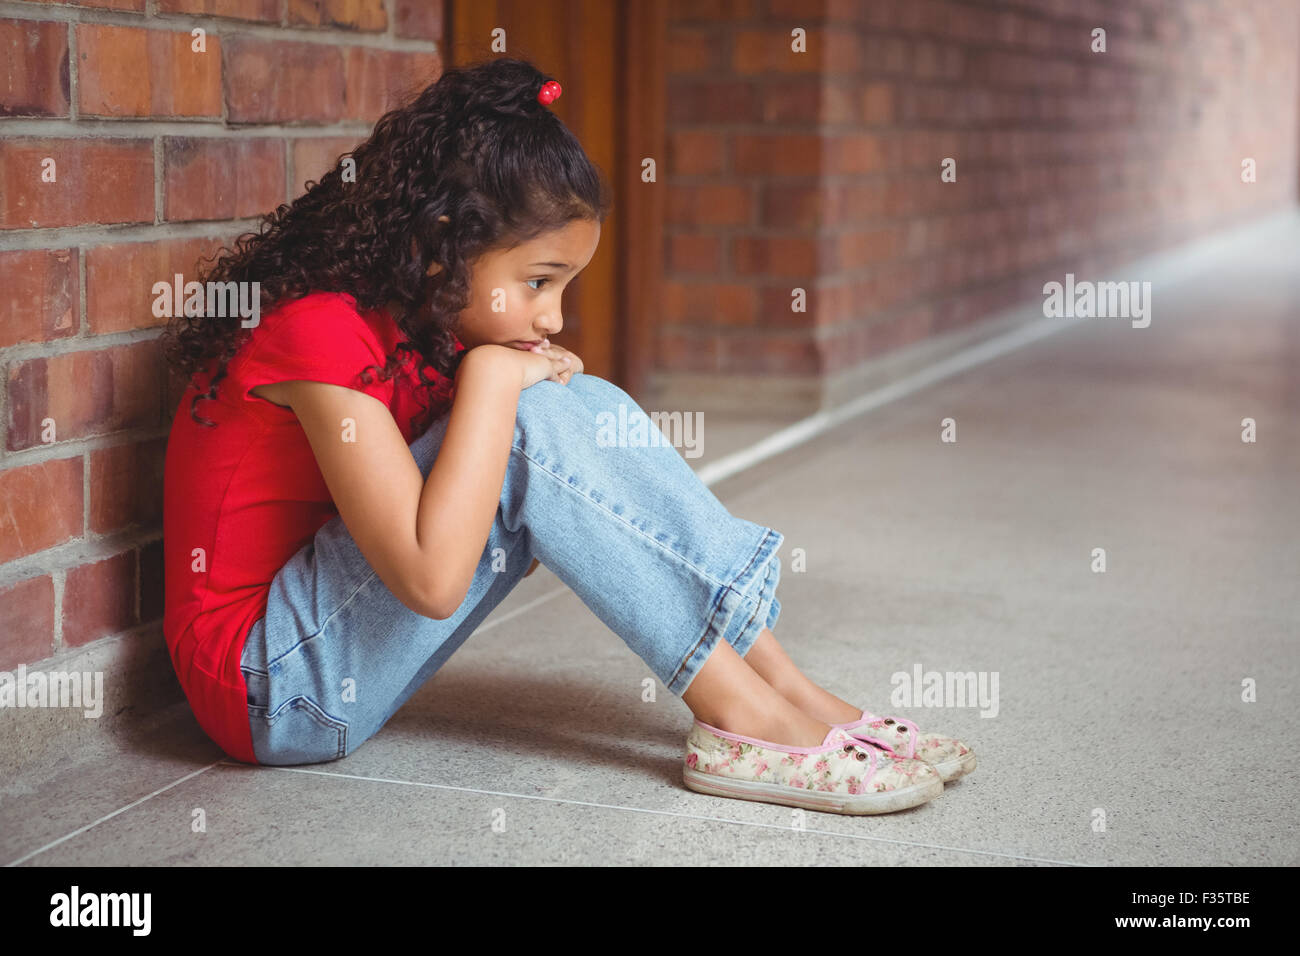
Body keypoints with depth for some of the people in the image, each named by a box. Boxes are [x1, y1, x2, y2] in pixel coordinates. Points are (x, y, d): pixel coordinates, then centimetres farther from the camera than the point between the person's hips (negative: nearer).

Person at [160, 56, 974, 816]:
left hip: (347, 625, 9)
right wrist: (493, 380, -24)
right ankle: (744, 719, -19)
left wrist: (545, 385, -9)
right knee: (528, 427, -24)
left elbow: (503, 537, 8)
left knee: (587, 408, -6)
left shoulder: (417, 322, 4)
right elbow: (434, 579, -32)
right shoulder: (320, 332, -23)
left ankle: (786, 686, -10)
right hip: (274, 686, -8)